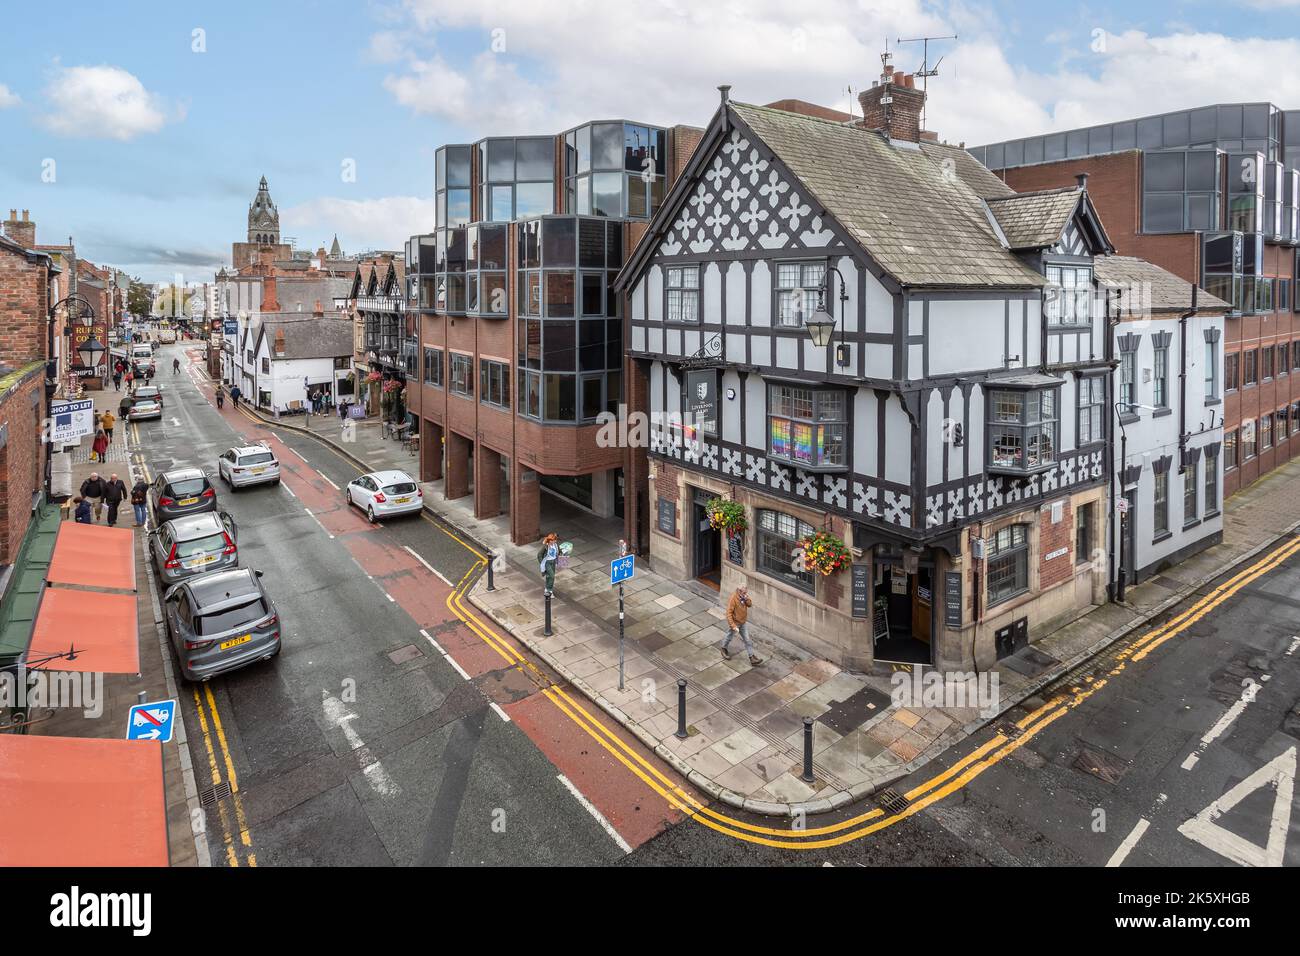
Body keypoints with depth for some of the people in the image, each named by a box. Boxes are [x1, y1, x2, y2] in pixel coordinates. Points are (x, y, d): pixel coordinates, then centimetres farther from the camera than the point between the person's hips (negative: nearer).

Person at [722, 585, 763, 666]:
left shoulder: (744, 596, -9)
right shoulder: (733, 599, -31)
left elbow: (750, 605, -3)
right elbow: (729, 613, -30)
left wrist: (746, 599, -24)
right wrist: (733, 626, -31)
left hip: (743, 623, 6)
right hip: (735, 623, -6)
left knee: (747, 640, 9)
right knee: (729, 637, 19)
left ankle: (752, 658, 14)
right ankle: (724, 649, 46)